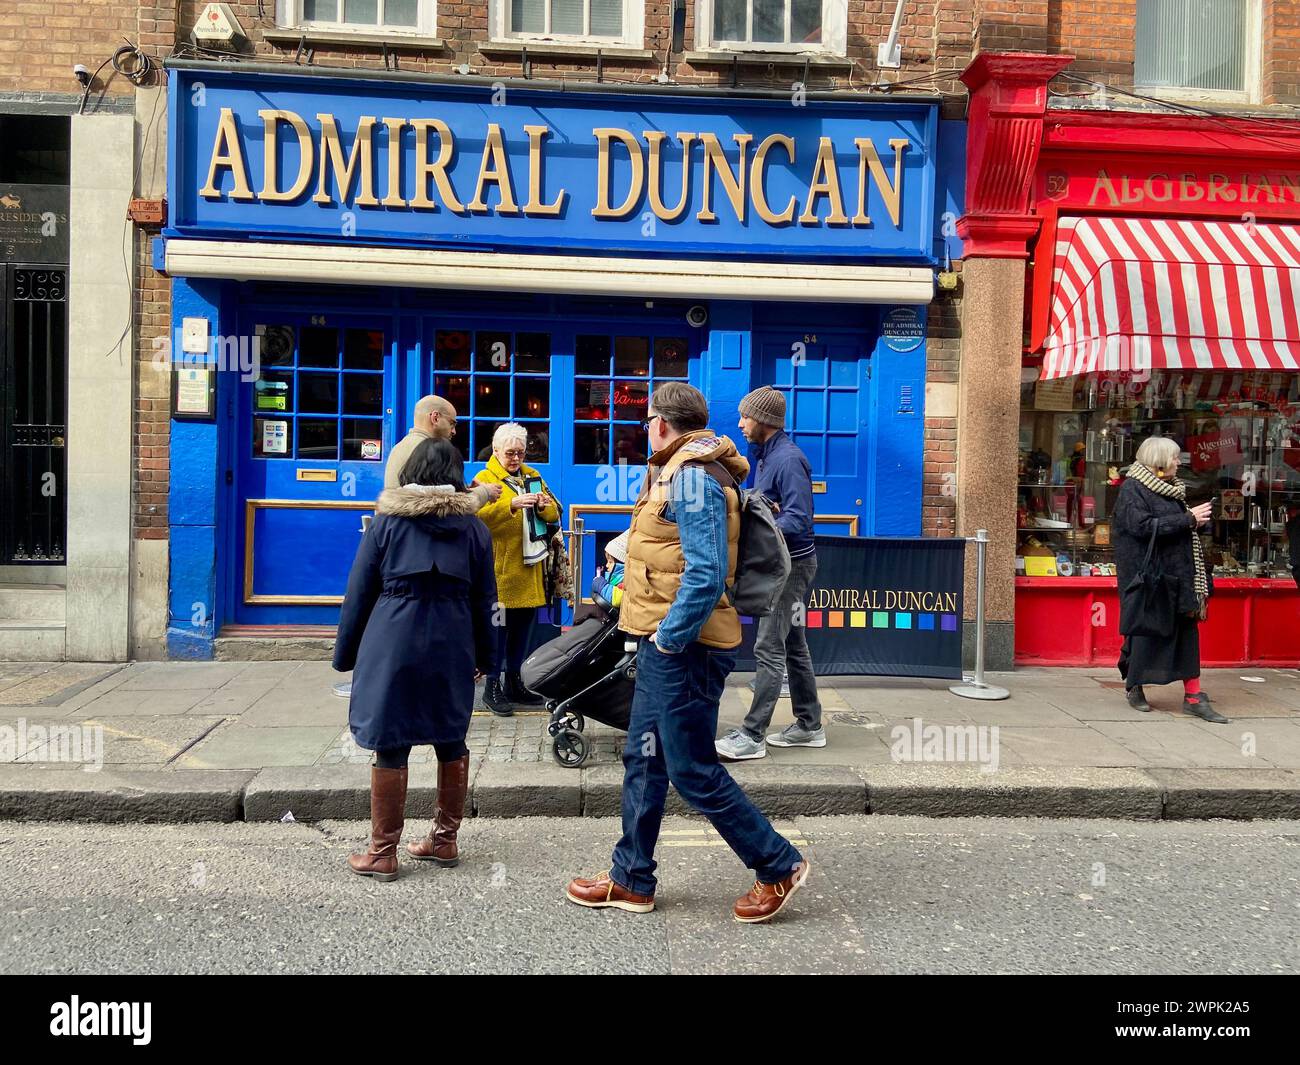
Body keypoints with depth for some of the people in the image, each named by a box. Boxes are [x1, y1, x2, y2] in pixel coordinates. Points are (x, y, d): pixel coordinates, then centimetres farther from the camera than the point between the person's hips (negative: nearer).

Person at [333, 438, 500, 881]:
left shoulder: (387, 521, 1)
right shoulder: (473, 527, 6)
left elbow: (359, 591, 2)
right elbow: (485, 600, 9)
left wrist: (346, 653, 10)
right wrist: (485, 657, 16)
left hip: (393, 645, -2)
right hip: (452, 649, 3)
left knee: (391, 746, 3)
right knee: (451, 743, 14)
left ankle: (383, 852, 10)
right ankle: (444, 840, 25)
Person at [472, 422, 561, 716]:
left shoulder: (533, 476, 15)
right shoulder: (484, 479, -3)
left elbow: (554, 514, 13)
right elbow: (479, 515, -20)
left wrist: (545, 506, -10)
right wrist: (513, 504, -32)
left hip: (529, 569, 6)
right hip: (500, 569, -6)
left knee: (523, 626, 13)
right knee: (498, 628, -1)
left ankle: (514, 683, 26)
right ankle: (492, 688, 10)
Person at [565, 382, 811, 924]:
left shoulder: (692, 477, -17)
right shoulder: (678, 473, 15)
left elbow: (706, 573, -26)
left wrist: (669, 636, -19)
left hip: (682, 646, -10)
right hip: (665, 642, 10)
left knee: (694, 772, -1)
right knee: (643, 759, 15)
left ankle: (780, 866, 14)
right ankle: (631, 879, 26)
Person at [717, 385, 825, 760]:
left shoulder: (788, 459, -17)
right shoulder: (768, 456, 15)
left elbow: (798, 519, -25)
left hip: (791, 564, -11)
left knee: (769, 648, -10)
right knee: (793, 645, 15)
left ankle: (752, 736, -7)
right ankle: (809, 726, 24)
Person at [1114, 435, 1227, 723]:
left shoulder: (1171, 487, 14)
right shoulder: (1132, 489, -10)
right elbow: (1142, 526, -22)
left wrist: (1195, 517, 3)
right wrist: (1188, 519, -19)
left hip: (1177, 570, 8)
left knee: (1187, 629, 4)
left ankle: (1193, 696, 6)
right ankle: (1134, 686, 21)